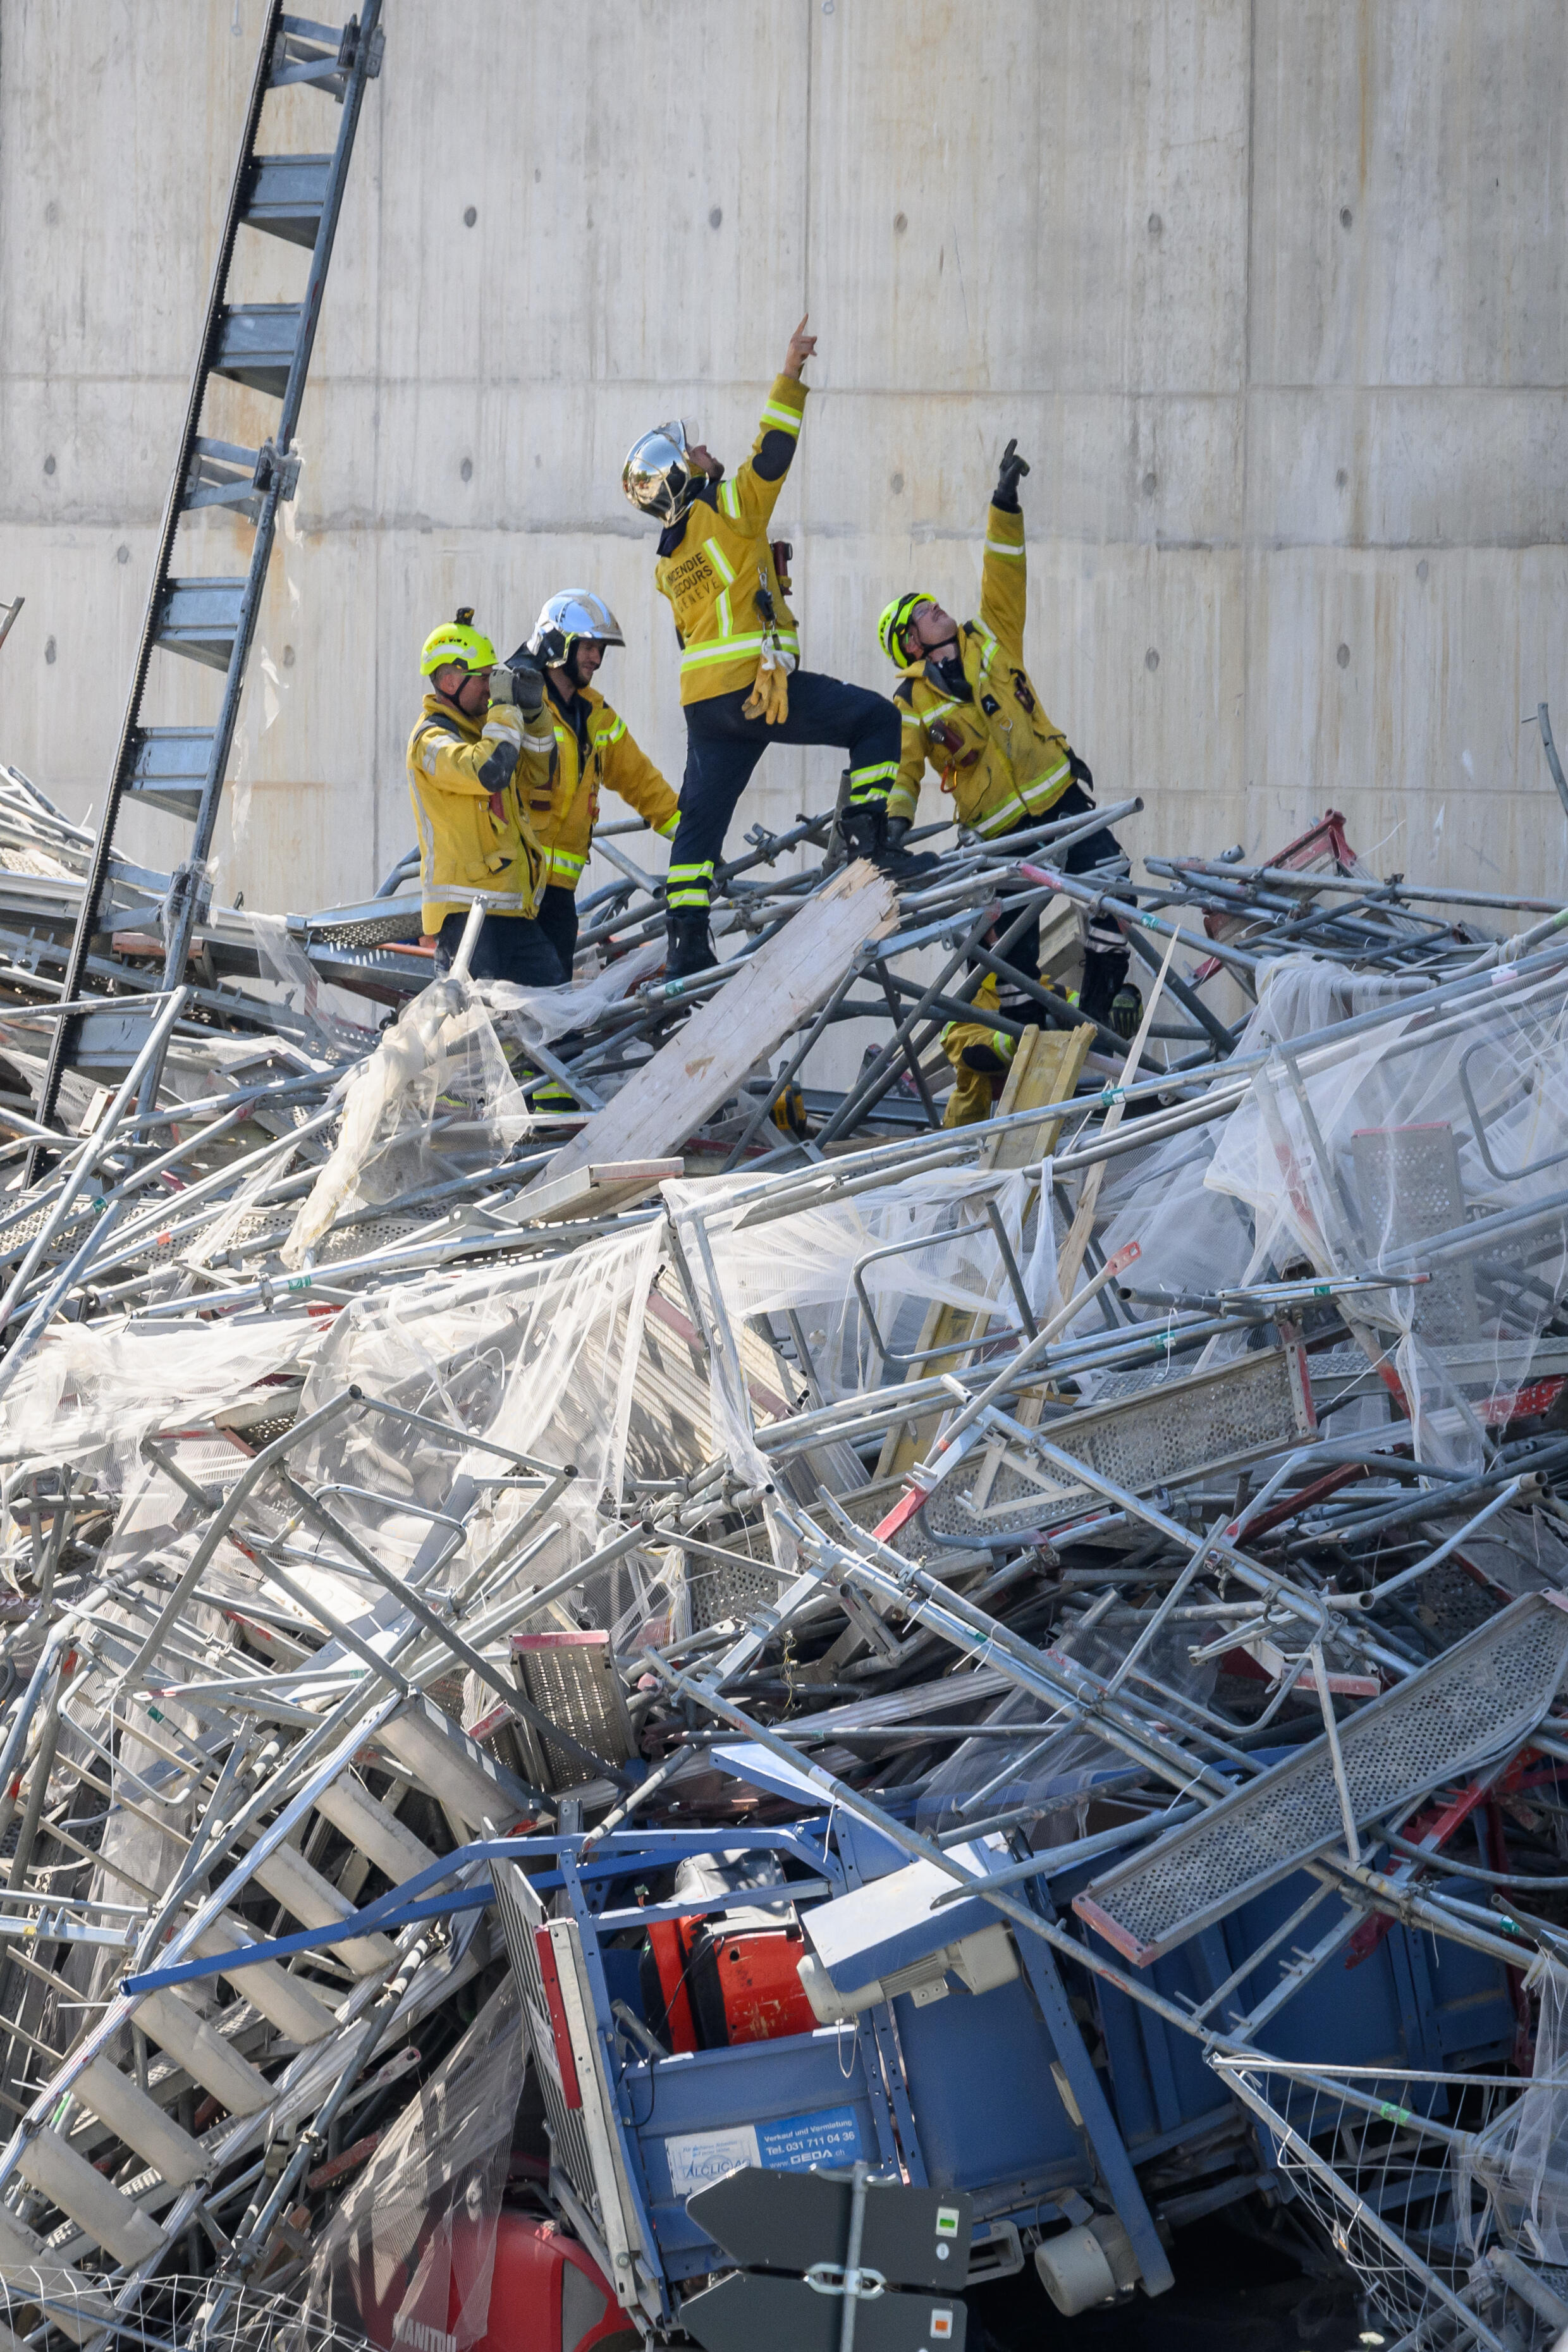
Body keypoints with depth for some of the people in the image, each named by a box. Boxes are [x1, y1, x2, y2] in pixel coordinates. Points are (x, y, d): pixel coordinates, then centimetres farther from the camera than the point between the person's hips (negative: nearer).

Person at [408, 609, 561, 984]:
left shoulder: (476, 729, 19)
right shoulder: (432, 739, -8)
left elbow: (535, 775, 26)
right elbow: (489, 772, -26)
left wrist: (532, 711, 13)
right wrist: (504, 707, -14)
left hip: (511, 907, 9)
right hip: (465, 910, -9)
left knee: (551, 991, 4)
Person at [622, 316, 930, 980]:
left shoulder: (667, 559, 18)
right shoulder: (727, 511, -5)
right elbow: (772, 454, -12)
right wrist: (790, 377, -10)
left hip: (703, 700, 8)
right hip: (756, 682, -8)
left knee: (701, 816, 11)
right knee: (876, 719, -1)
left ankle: (686, 944, 9)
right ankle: (868, 838, -12)